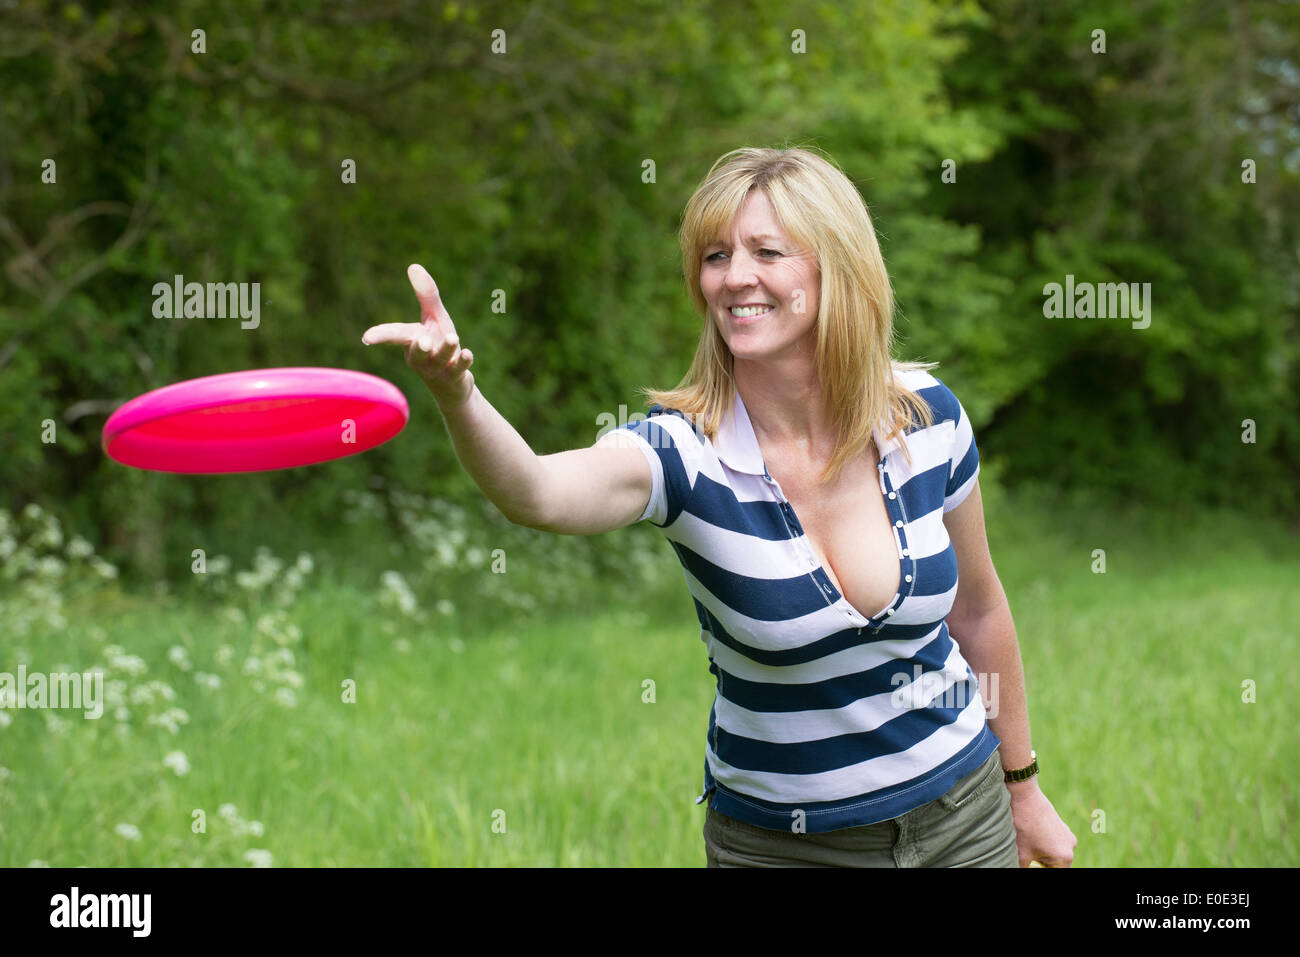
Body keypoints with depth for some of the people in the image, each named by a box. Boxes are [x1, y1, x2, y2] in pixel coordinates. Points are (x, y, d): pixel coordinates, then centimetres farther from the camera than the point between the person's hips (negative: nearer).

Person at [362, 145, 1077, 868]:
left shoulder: (928, 416, -10)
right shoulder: (686, 450, -20)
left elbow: (978, 607, 5)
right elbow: (538, 495, -42)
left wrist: (1023, 786, 14)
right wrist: (457, 394, -62)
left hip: (961, 812, 2)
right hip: (781, 841, -2)